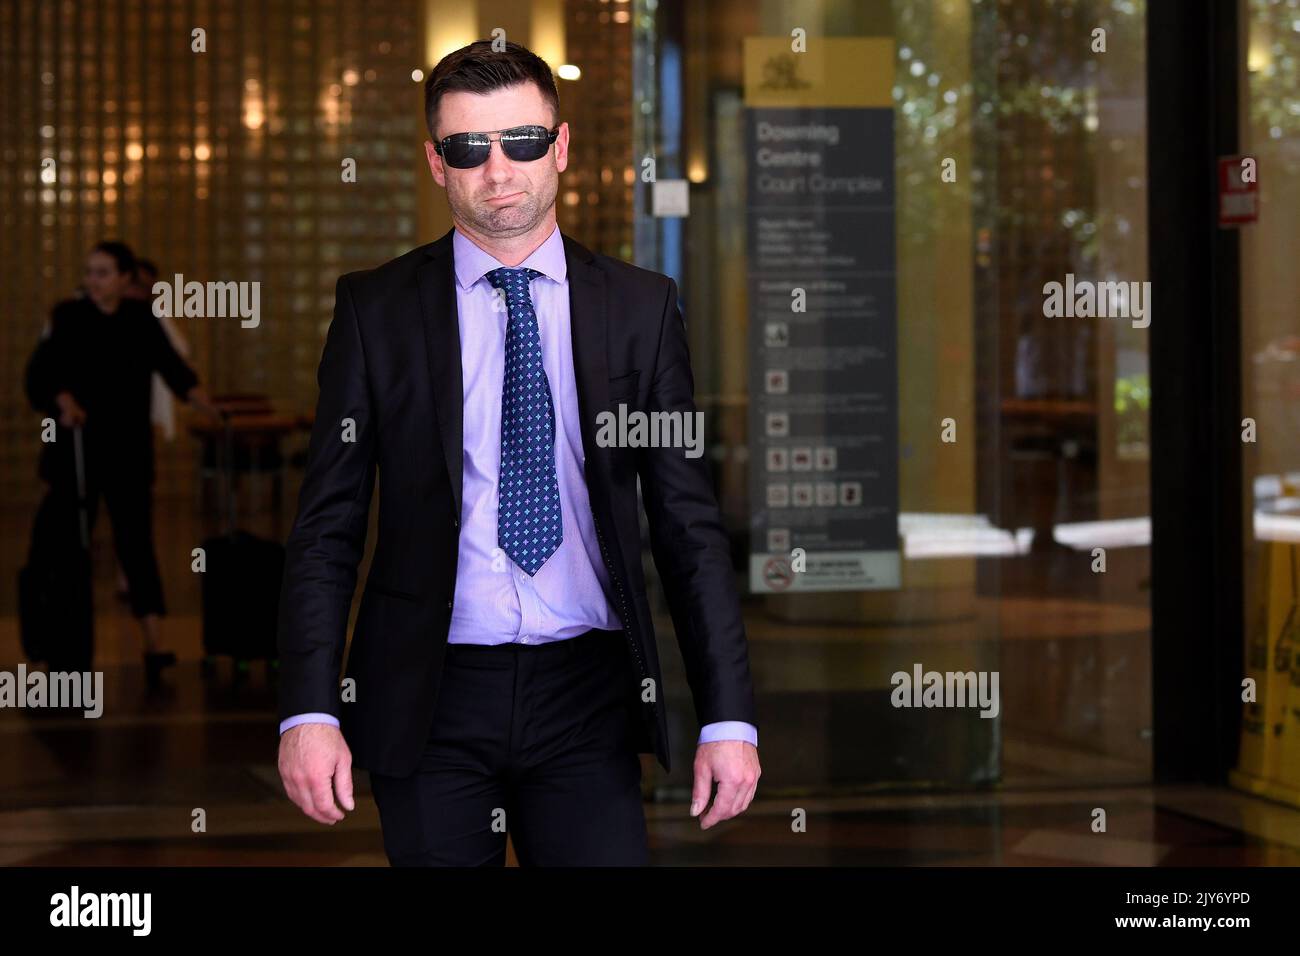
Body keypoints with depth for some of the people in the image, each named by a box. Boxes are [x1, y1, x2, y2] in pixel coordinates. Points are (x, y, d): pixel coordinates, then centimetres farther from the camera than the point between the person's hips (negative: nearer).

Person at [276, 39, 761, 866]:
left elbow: (690, 520, 4)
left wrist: (729, 716, -3)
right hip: (429, 697, 0)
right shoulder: (375, 308, 3)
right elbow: (328, 525, 1)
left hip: (586, 693, 0)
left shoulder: (641, 307, 5)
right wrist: (310, 711, -9)